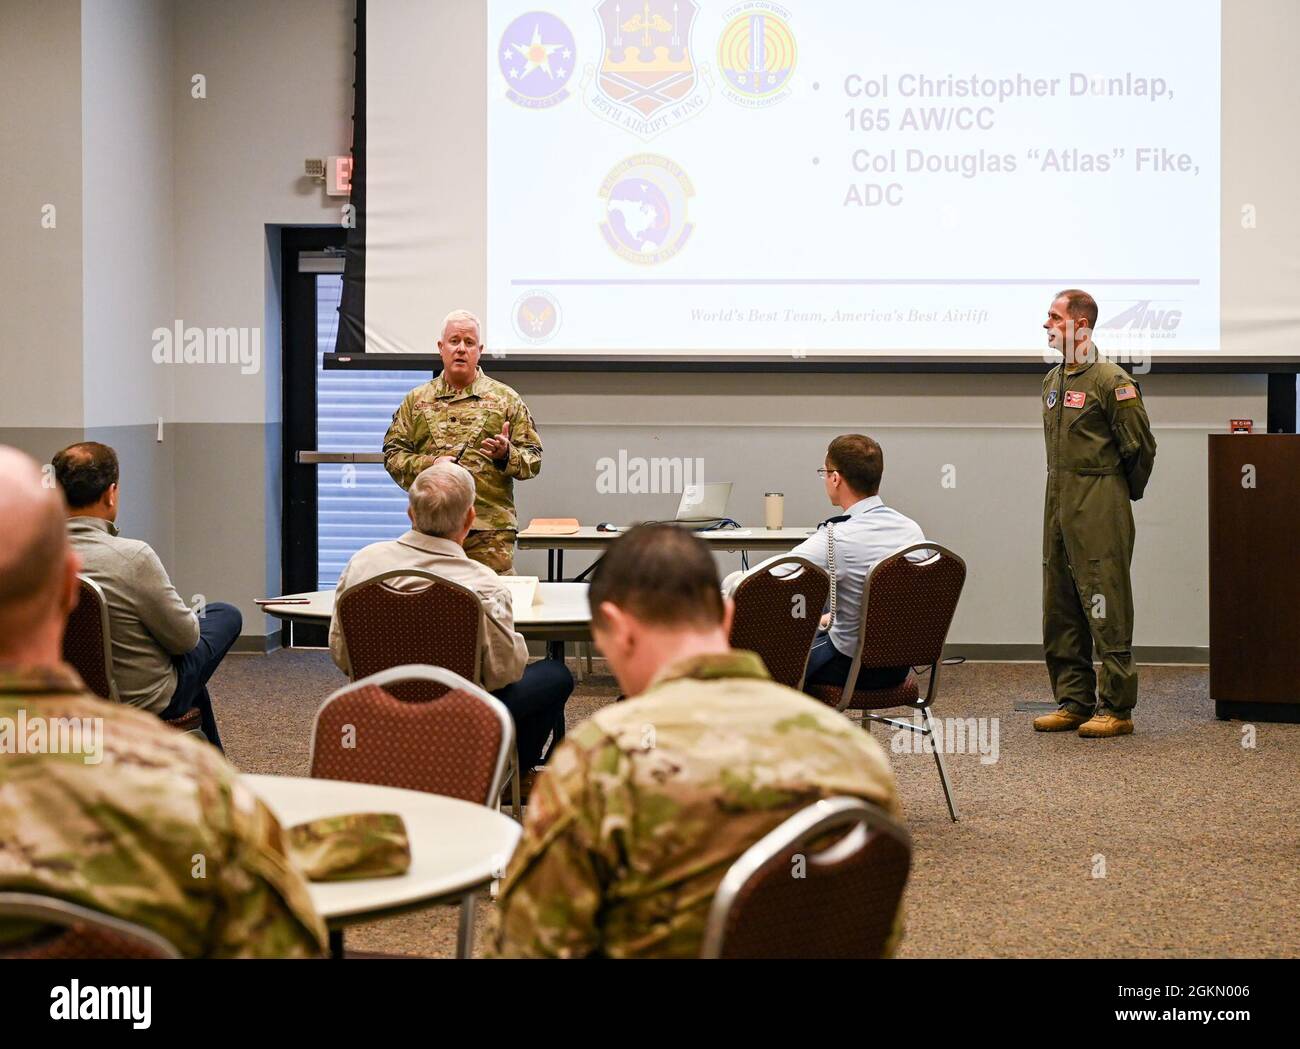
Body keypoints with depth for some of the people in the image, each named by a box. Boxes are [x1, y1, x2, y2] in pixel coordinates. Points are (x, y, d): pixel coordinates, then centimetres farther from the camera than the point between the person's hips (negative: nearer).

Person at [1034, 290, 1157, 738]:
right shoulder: (1052, 381, 14)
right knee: (1060, 609, 11)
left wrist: (1122, 495, 4)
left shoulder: (1111, 381, -11)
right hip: (1058, 504, 9)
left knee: (1106, 608, -6)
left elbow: (1140, 448, -7)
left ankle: (1116, 708, -1)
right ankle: (1074, 701, 19)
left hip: (1099, 511, -9)